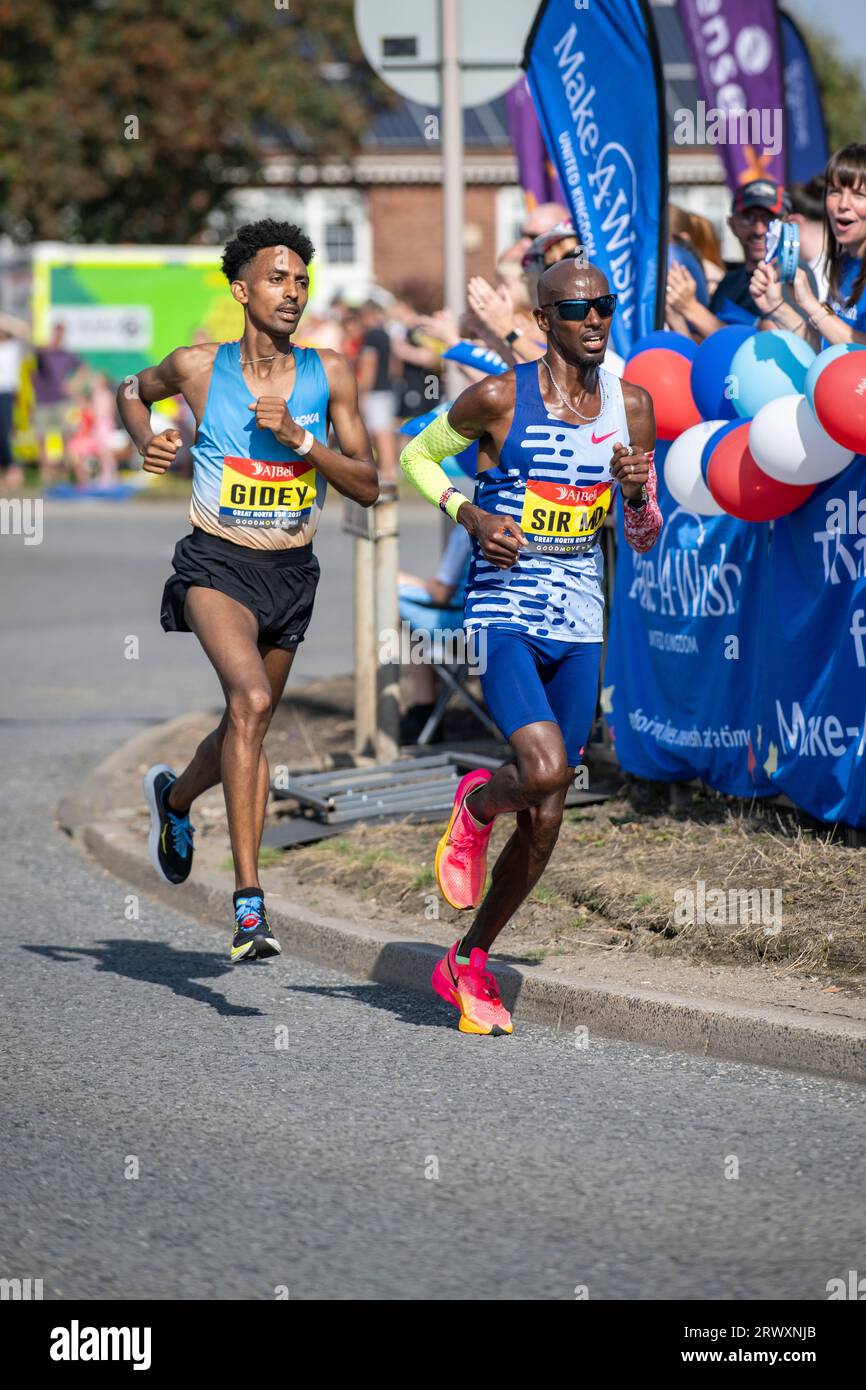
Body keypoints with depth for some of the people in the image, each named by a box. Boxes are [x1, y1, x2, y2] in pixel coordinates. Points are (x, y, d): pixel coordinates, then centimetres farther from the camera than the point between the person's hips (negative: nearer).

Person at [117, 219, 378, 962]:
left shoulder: (330, 374, -3)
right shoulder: (199, 367, -6)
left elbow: (368, 487, -4)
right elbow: (134, 391, 17)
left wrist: (300, 438, -17)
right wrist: (147, 441, -3)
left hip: (292, 573, 4)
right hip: (217, 565, -4)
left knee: (247, 729, 19)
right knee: (251, 702, -28)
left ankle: (174, 797, 56)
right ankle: (249, 900, -30)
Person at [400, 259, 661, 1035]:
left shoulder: (630, 406, 5)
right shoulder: (499, 398, -7)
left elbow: (644, 538, 12)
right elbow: (416, 454, 8)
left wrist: (637, 492, -10)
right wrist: (469, 514, -9)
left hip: (580, 627, 5)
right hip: (503, 615, -5)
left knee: (545, 819, 6)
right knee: (544, 771, -27)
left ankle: (470, 962, 23)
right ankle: (475, 805, 9)